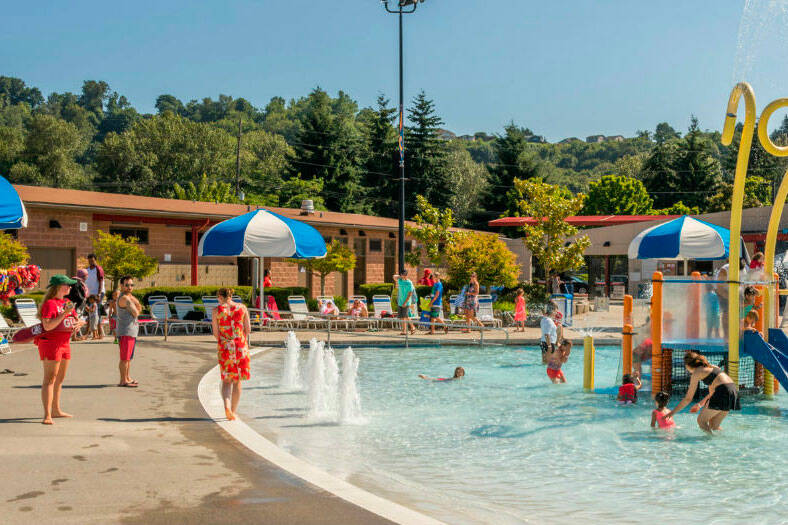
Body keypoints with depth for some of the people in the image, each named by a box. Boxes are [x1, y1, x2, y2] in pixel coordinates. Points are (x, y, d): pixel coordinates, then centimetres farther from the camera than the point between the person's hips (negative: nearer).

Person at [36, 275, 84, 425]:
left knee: (60, 379, 16)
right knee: (50, 379, -11)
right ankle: (47, 415, -13)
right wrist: (64, 314, -25)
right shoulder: (50, 303, -13)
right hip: (50, 343, -9)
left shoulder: (67, 302, 15)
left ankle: (56, 410, 28)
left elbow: (76, 319, 22)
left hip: (65, 343, 9)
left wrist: (78, 323, -2)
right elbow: (47, 326, -23)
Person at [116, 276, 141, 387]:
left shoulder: (129, 297, 17)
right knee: (124, 358, -7)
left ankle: (127, 378, 26)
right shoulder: (124, 298, -15)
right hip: (125, 332, -10)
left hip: (132, 331, 10)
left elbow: (139, 309, 14)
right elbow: (136, 313, -17)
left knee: (128, 357, 17)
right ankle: (123, 381, -4)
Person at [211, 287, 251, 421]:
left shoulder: (216, 311, -1)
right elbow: (248, 329, 2)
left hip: (224, 347, -1)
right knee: (237, 381, 13)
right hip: (241, 347, 1)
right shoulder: (242, 308, 2)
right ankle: (234, 411, 15)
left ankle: (227, 406, -12)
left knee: (226, 380, 11)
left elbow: (215, 333, -1)